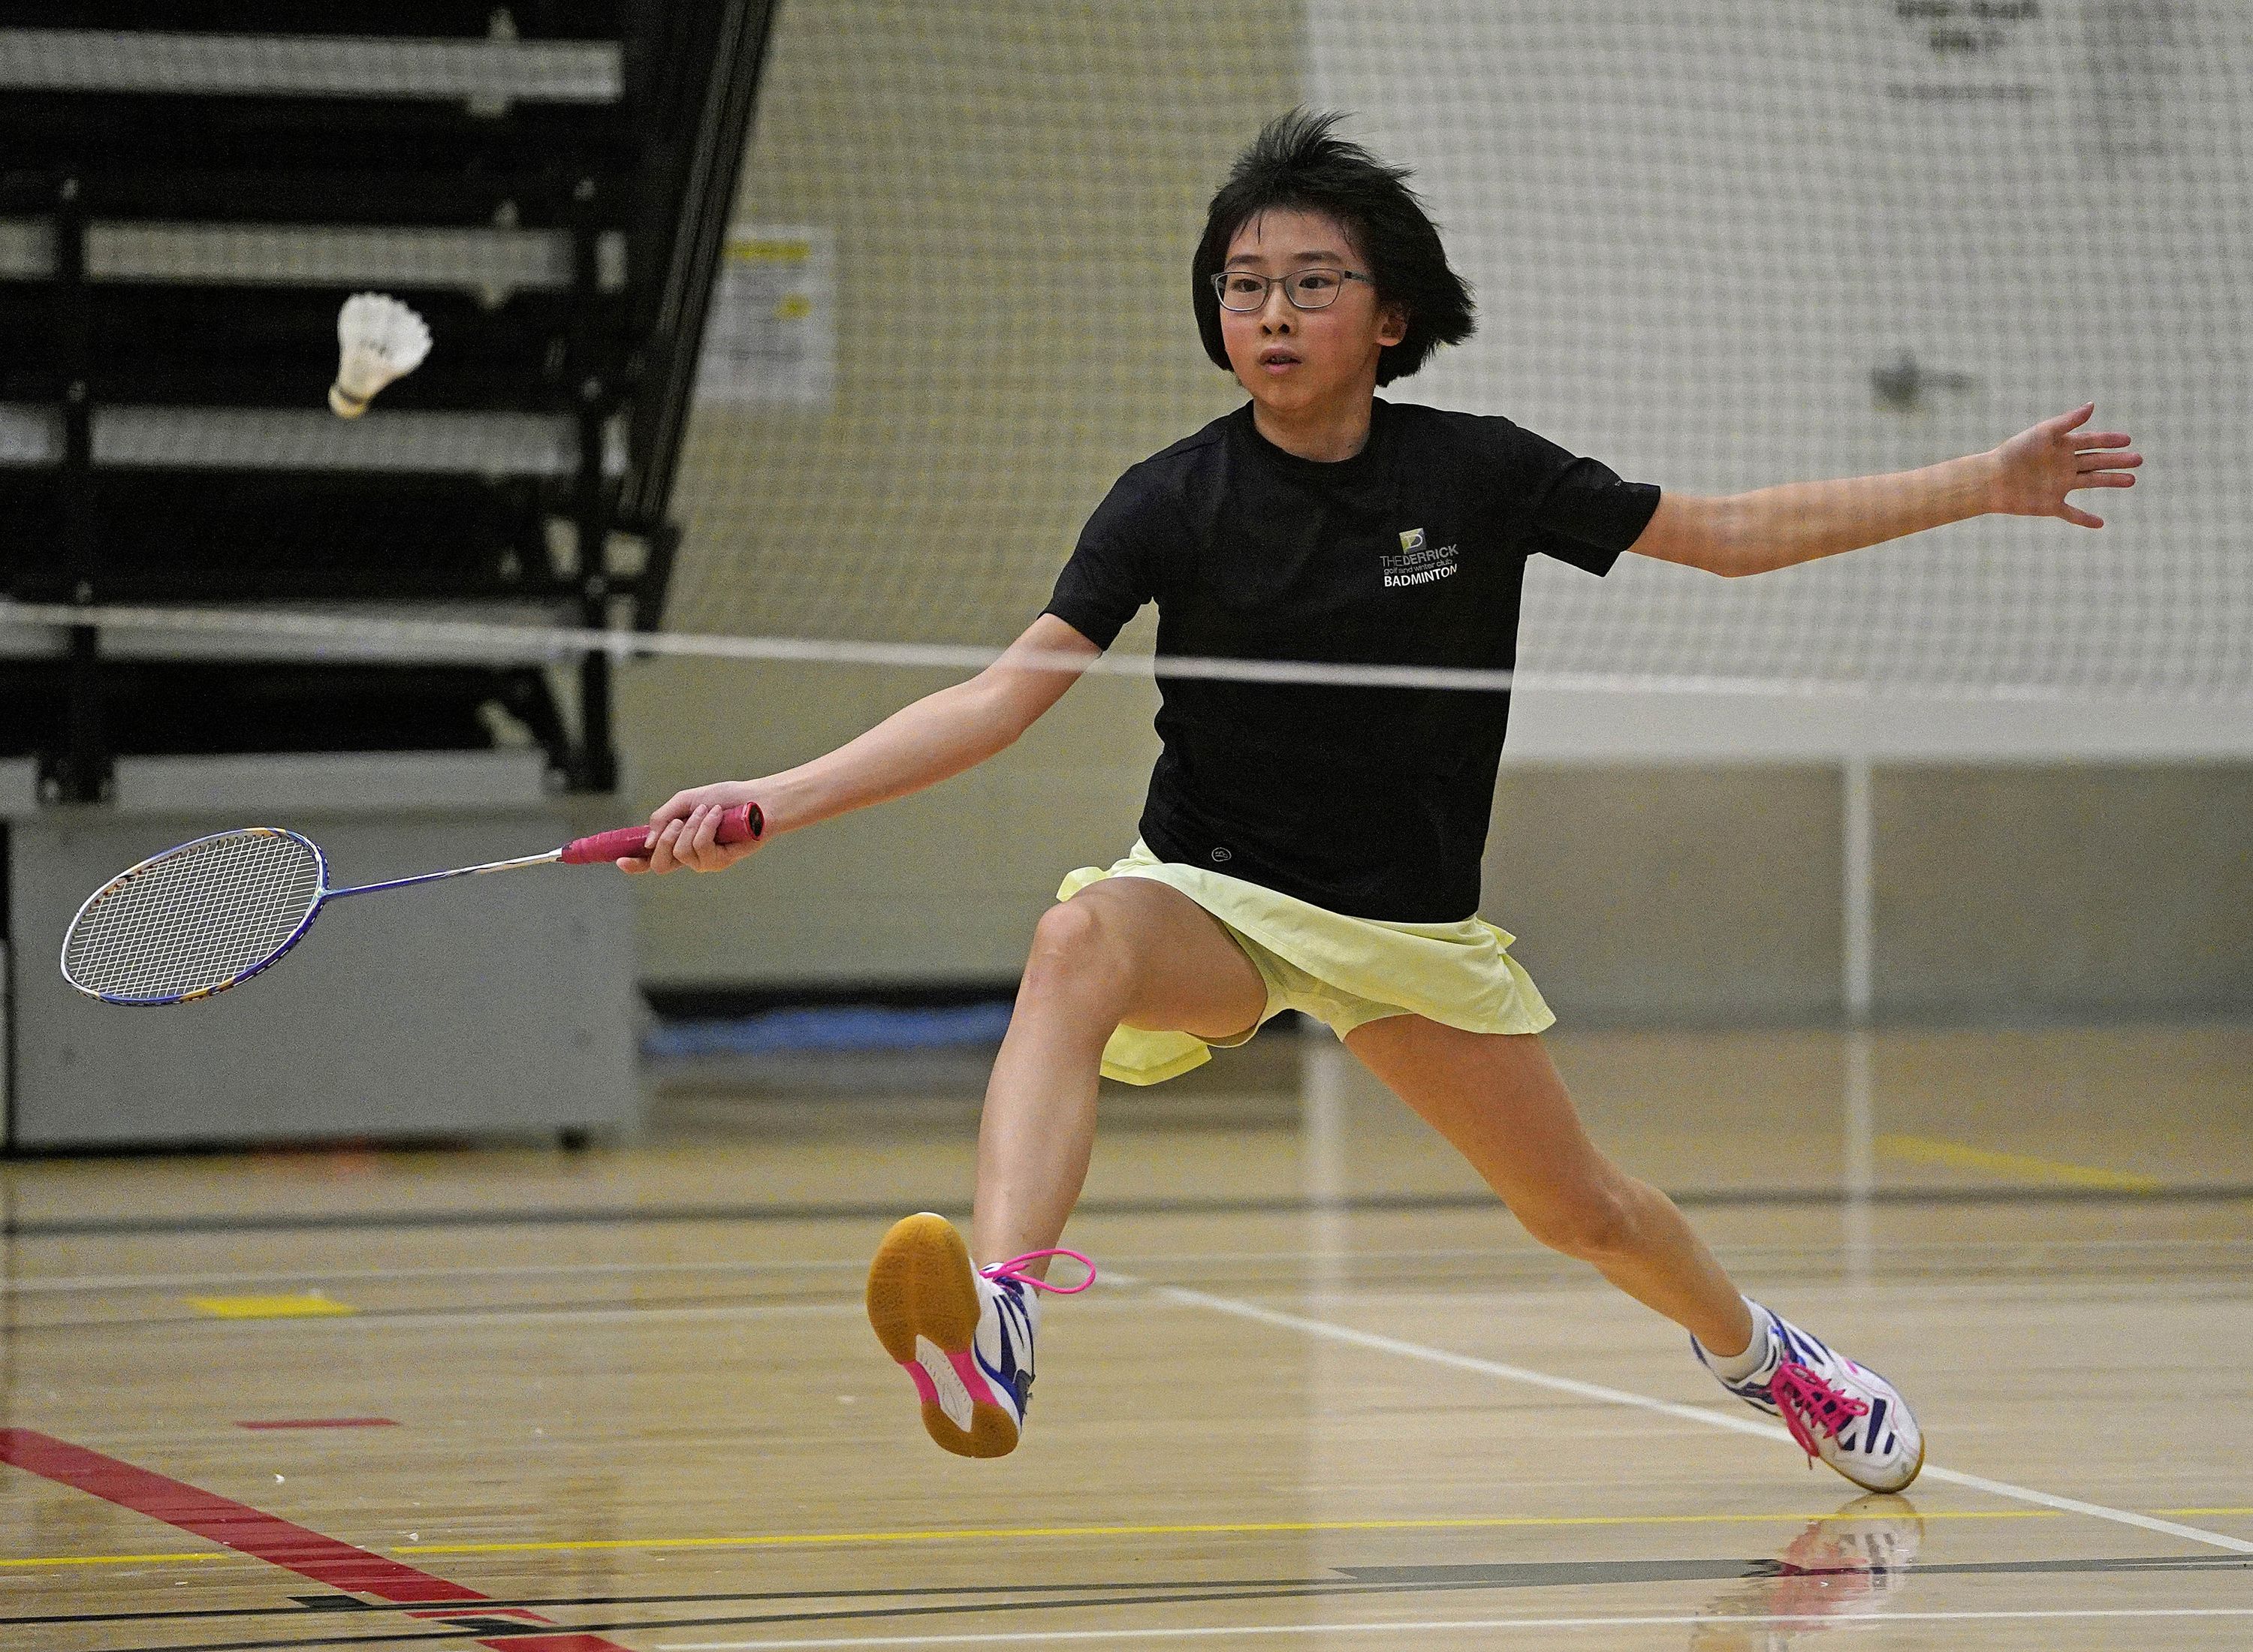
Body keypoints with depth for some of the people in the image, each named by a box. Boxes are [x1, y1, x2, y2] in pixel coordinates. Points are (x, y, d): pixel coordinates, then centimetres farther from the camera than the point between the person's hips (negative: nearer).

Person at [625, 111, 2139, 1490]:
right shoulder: (1177, 504, -14)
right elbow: (1004, 696, -20)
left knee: (1580, 1211, 15)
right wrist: (768, 804, -32)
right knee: (1079, 943, -38)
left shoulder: (1477, 475, -10)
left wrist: (1988, 485, -3)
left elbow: (1729, 534, 0)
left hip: (1415, 921, 2)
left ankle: (1755, 1349, 52)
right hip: (1214, 898, -2)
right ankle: (995, 1325, -59)